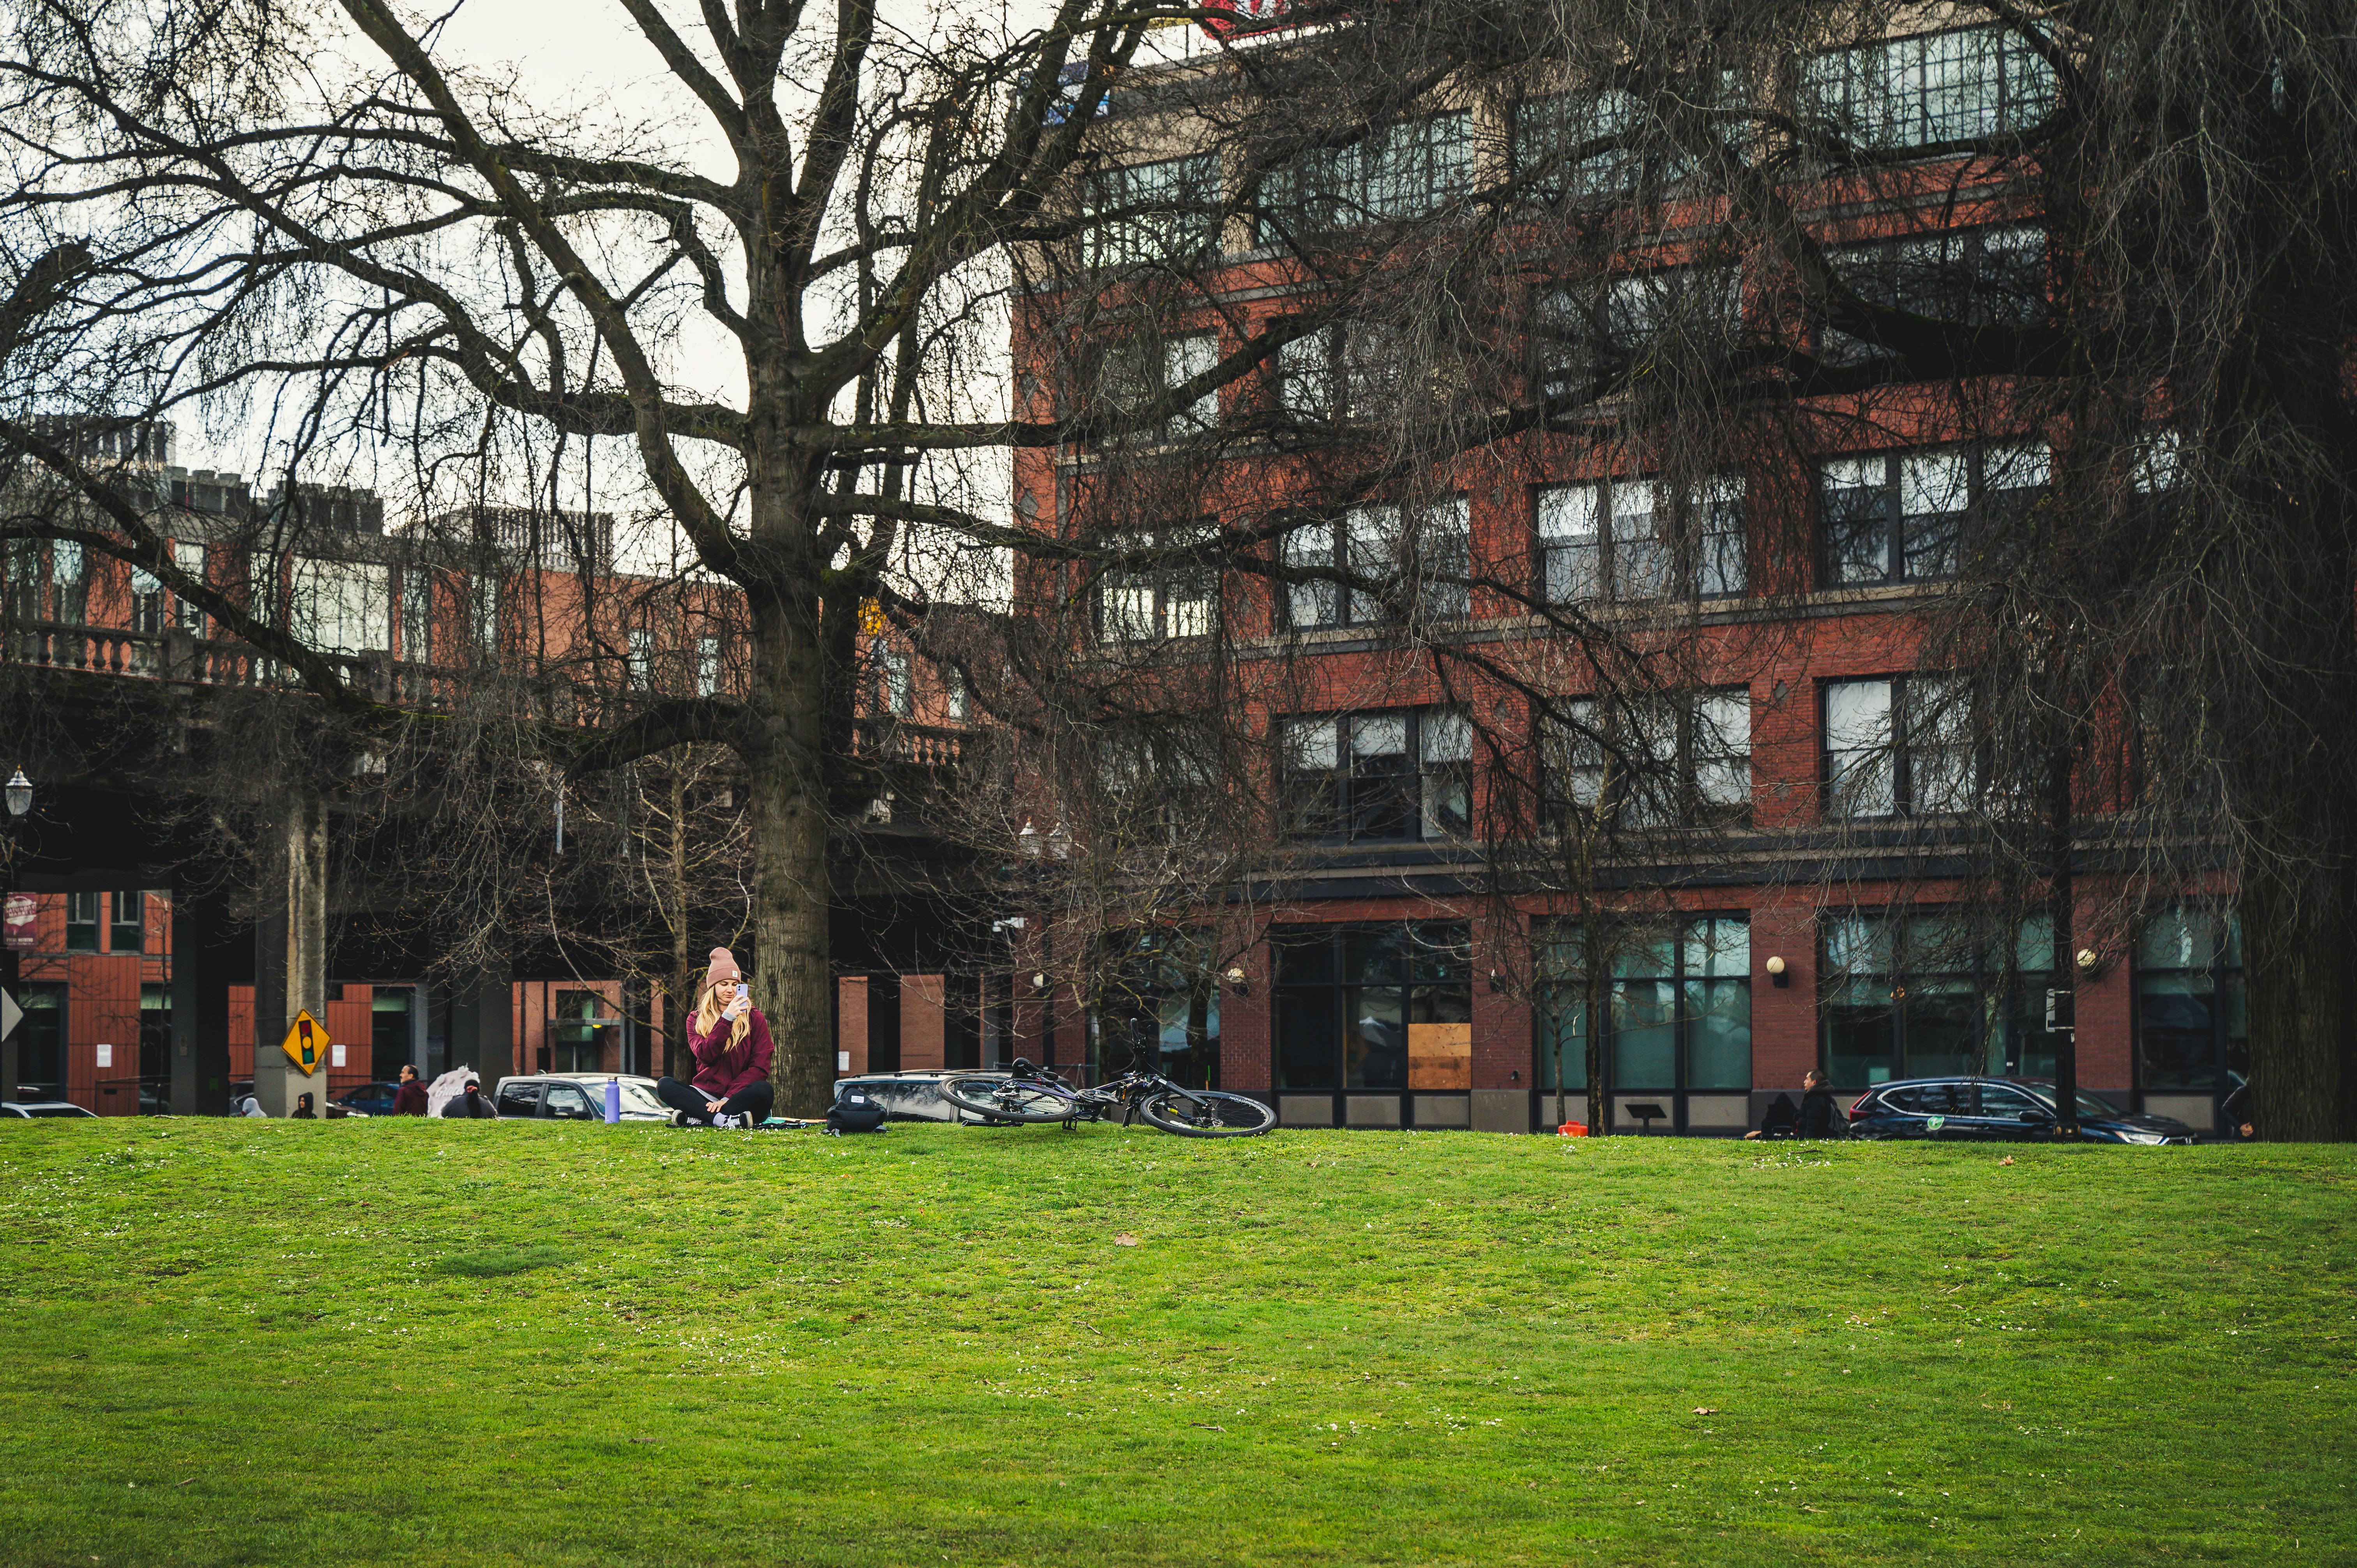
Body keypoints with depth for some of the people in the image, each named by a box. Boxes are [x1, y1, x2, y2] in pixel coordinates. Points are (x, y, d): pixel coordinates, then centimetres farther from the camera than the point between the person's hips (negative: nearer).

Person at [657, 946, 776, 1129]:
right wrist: (727, 1018, -18)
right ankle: (724, 1120, -39)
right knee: (665, 1086, -23)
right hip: (705, 1096, 2)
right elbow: (706, 1055, -8)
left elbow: (760, 1067, -3)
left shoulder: (754, 1018, 6)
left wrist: (728, 1098, -14)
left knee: (764, 1090, -34)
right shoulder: (696, 1019, 10)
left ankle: (696, 1119, -33)